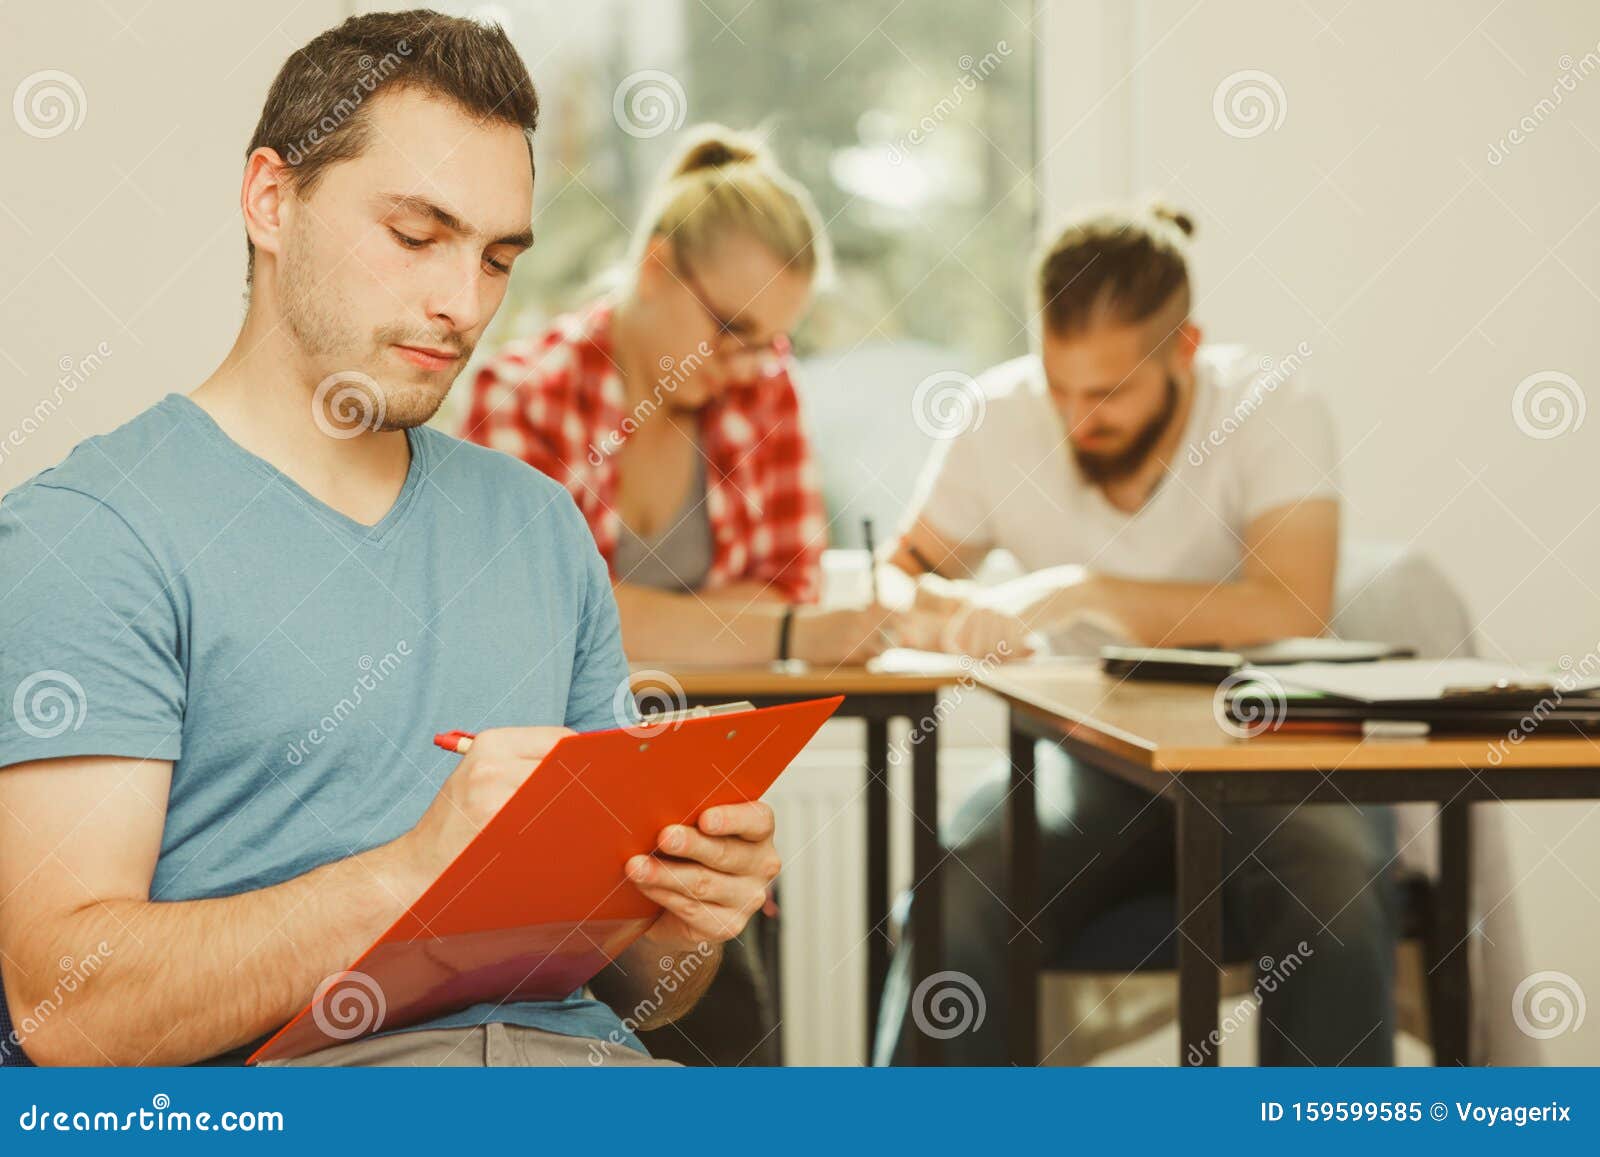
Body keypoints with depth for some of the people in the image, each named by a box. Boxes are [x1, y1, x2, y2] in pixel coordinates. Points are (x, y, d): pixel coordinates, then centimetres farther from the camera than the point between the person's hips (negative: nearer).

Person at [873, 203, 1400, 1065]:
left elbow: (1293, 614, -26)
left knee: (1334, 902, -34)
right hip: (1093, 761, 2)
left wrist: (1082, 592, -30)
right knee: (955, 901, -28)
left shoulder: (1270, 408, -12)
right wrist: (921, 603, -15)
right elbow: (903, 573, 11)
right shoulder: (1003, 418, -3)